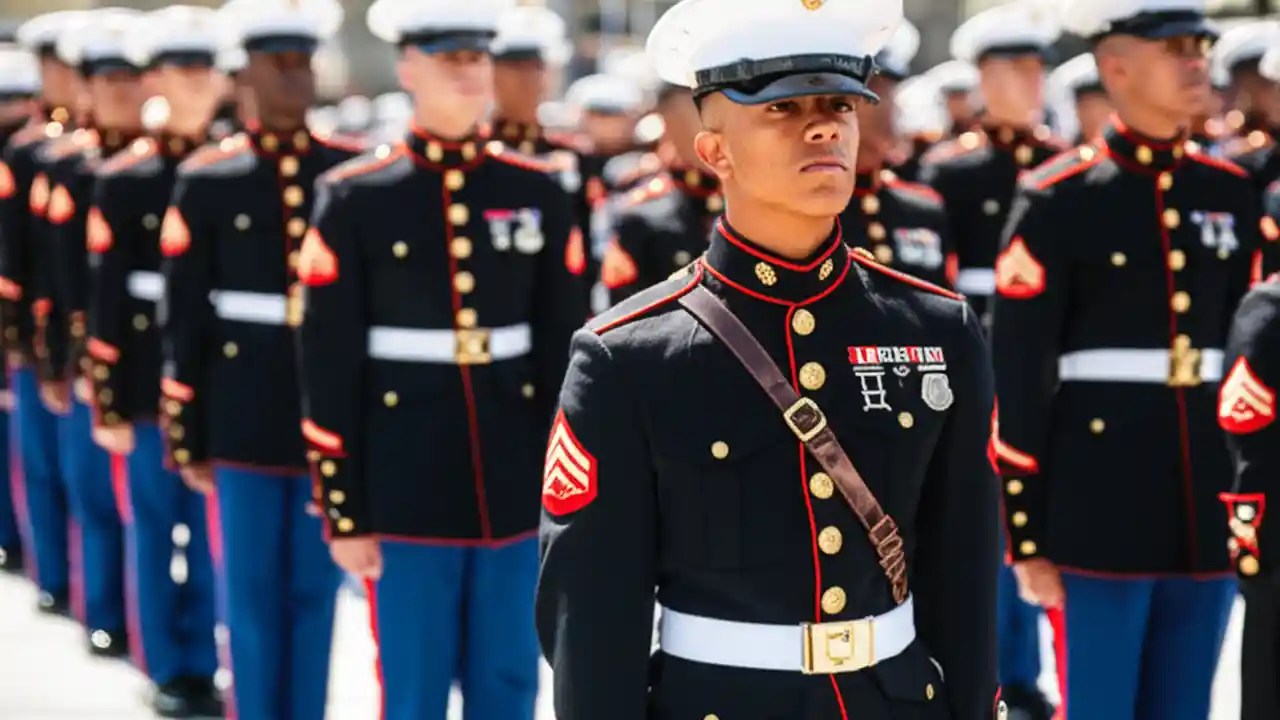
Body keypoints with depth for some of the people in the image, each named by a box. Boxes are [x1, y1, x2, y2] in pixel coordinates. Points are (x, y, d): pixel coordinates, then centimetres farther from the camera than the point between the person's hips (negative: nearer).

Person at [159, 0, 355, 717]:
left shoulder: (354, 172, 2)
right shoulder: (208, 179, -2)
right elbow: (185, 318, -1)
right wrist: (187, 438, -1)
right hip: (246, 416, -1)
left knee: (316, 587, 8)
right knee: (254, 590, 6)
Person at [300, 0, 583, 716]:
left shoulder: (540, 192, 4)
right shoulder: (356, 199, -4)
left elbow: (567, 351, 7)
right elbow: (331, 369, -3)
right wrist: (345, 512, -5)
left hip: (516, 489, 3)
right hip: (406, 495, -3)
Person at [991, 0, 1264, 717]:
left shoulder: (1233, 194, 10)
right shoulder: (1058, 200, -6)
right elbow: (1015, 380, -7)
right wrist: (1027, 536, -9)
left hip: (1207, 517, 5)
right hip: (1099, 518, -5)